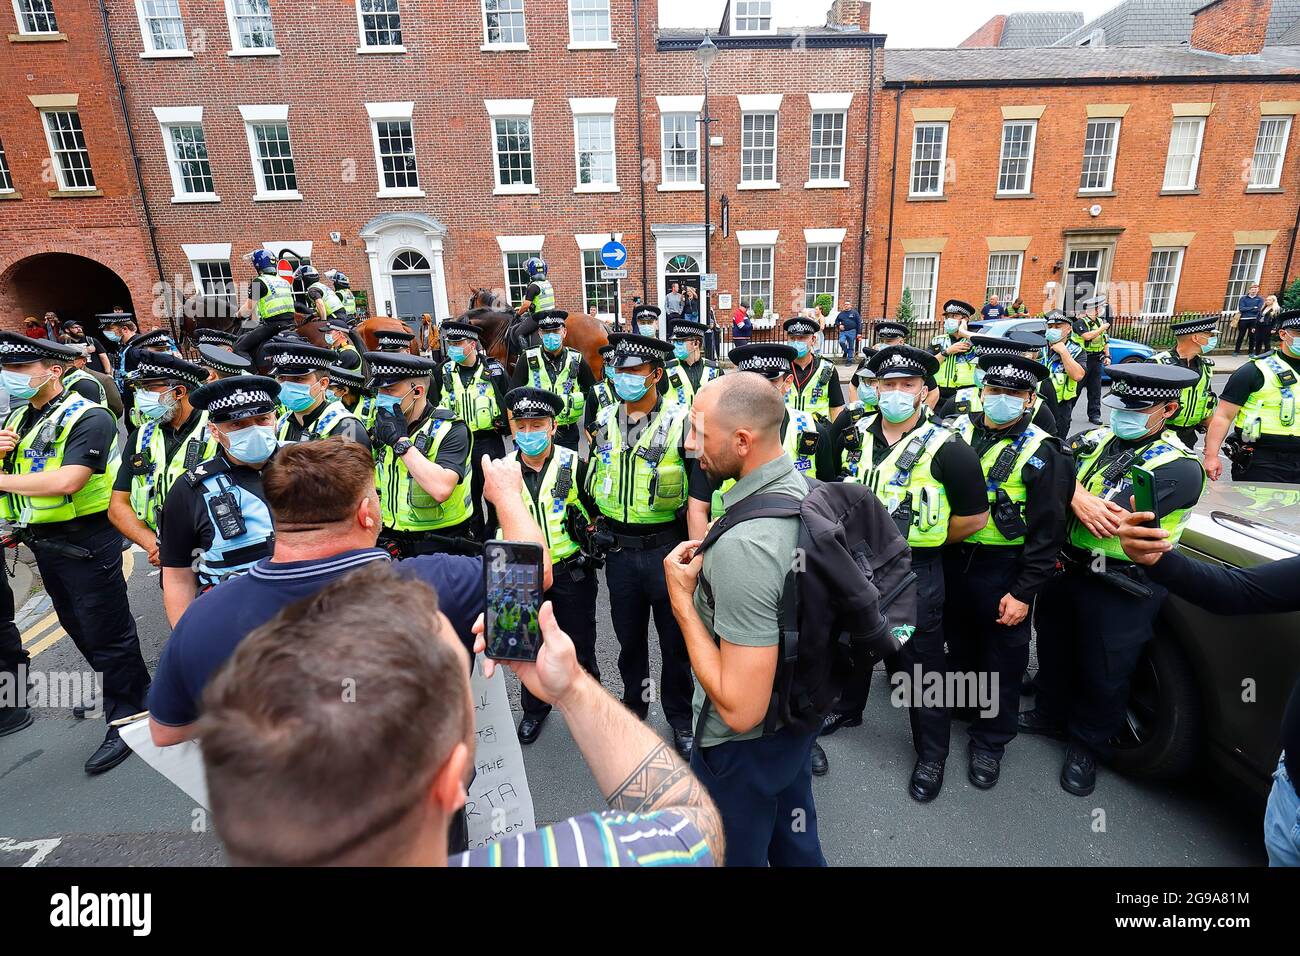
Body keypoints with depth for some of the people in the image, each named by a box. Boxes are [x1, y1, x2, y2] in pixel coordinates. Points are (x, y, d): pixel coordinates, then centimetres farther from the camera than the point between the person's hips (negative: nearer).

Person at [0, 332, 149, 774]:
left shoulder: (87, 417, -17)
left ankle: (127, 719, 13)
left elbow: (67, 480, -28)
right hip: (43, 540, 9)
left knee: (106, 631, 0)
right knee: (76, 624, 22)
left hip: (86, 540, -9)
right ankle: (132, 685, 40)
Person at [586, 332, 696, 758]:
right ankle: (634, 704, 41)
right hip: (619, 549, 4)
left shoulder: (681, 422, -9)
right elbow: (586, 478, 17)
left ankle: (680, 719, 32)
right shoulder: (601, 422, 4)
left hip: (667, 547, -3)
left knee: (675, 638, 11)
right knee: (629, 636, 19)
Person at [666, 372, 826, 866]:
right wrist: (709, 562, 2)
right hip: (798, 717, 8)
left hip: (743, 746, -7)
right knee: (795, 844, 29)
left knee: (736, 855, 21)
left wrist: (682, 599, -26)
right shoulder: (805, 489, -7)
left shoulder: (743, 547, -36)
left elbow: (740, 709, -33)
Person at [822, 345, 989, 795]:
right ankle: (847, 708, 49)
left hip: (914, 572, -5)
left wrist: (925, 539, -2)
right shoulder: (856, 436, 0)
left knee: (921, 663, 8)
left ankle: (931, 754, 30)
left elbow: (974, 517, -10)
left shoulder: (946, 448, -15)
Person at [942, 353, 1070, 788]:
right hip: (952, 558, 4)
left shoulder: (1040, 453, -11)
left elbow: (1047, 532, -10)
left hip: (1003, 569, -4)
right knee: (958, 641, 21)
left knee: (1002, 657, 10)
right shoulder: (958, 431, 0)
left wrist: (1023, 592, -13)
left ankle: (989, 740, 28)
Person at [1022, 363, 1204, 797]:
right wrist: (1077, 496, -24)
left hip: (1120, 592, -5)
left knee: (1104, 675, 11)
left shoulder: (1178, 466, -15)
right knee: (1053, 648, 22)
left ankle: (1086, 746, 34)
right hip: (1063, 570, 5)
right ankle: (1051, 713, 46)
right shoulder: (1093, 440, 3)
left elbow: (1114, 518, -28)